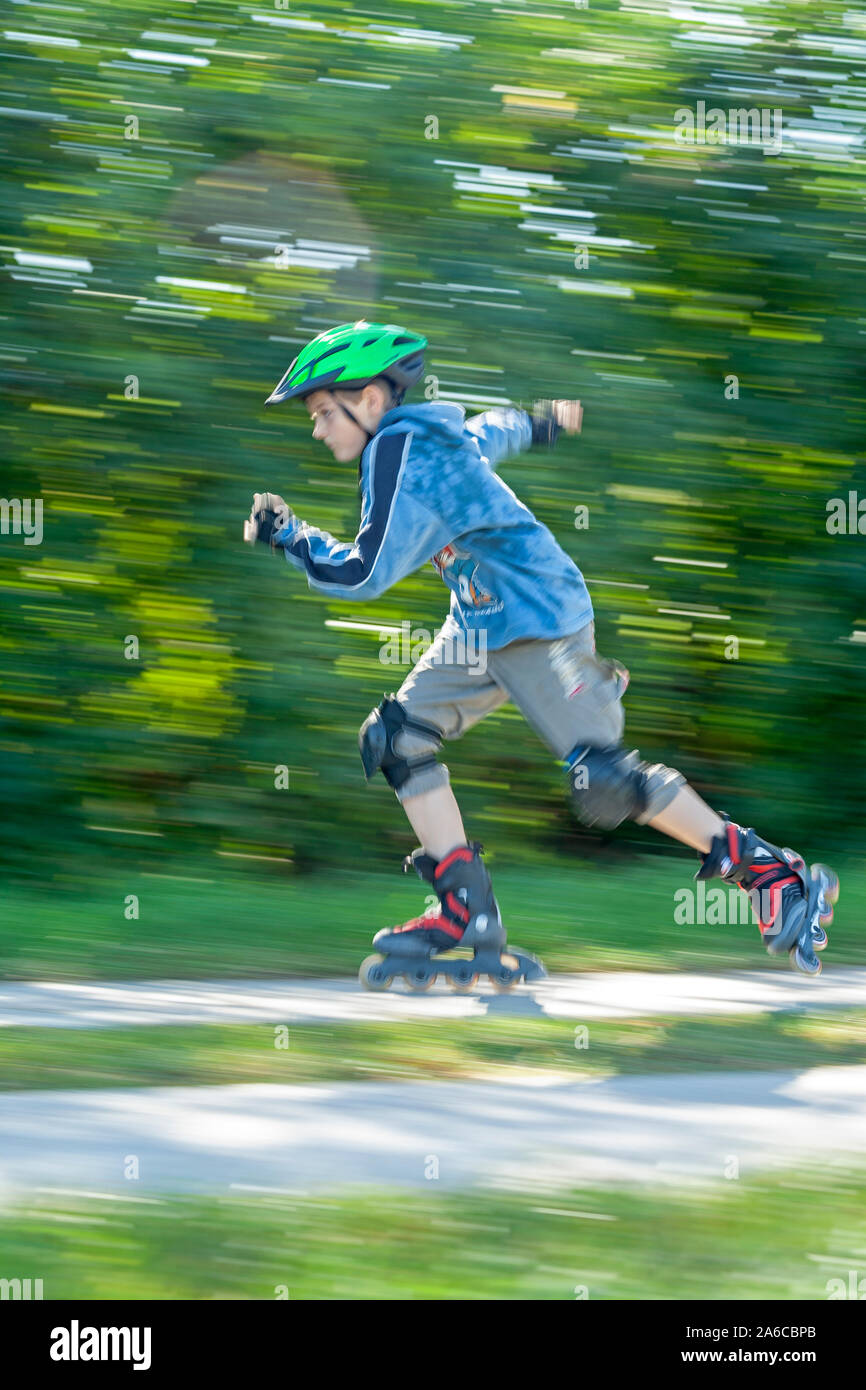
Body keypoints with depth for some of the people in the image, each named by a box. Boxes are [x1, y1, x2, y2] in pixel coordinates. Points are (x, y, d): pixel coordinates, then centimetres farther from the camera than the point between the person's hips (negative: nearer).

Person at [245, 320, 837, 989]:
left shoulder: (399, 455, -20)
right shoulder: (422, 436, 8)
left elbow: (365, 574, -24)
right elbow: (492, 430, 30)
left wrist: (288, 534, -11)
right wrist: (541, 421, 52)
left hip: (540, 625, -10)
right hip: (479, 628, 10)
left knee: (604, 781, -14)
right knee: (394, 739, 2)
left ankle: (775, 874, -6)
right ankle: (467, 909, 2)